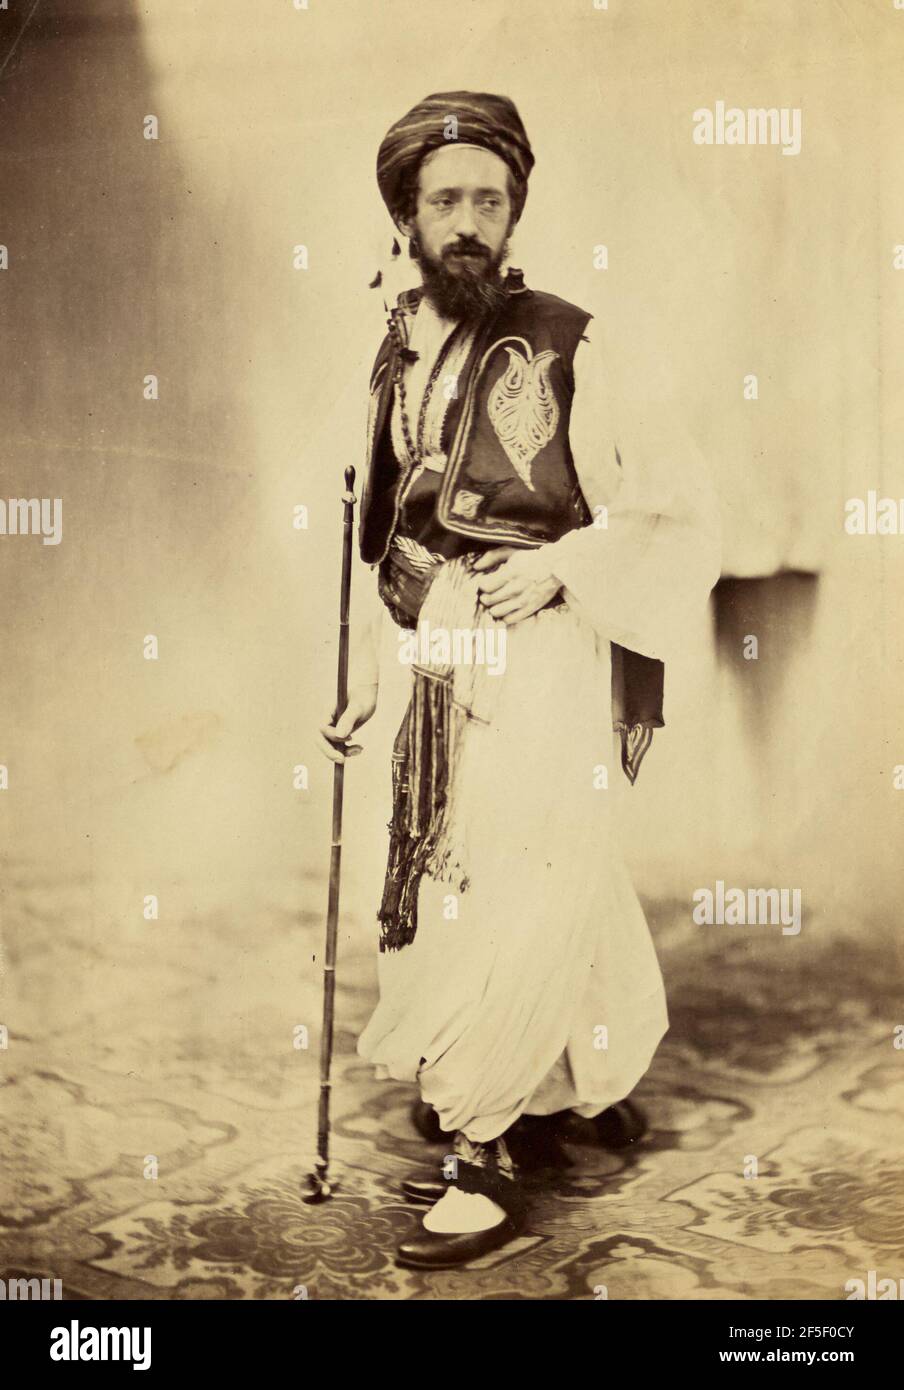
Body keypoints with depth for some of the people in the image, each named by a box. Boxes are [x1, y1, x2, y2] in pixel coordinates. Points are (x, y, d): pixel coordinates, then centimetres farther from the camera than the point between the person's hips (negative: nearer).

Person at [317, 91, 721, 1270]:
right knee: (446, 896, 14)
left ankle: (484, 1163, 8)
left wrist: (558, 564, -20)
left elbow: (658, 518, -3)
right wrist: (361, 685, 12)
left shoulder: (570, 351, -6)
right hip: (441, 669, 6)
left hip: (544, 660, -6)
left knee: (519, 902, -5)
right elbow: (382, 538, 14)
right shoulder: (399, 358, 10)